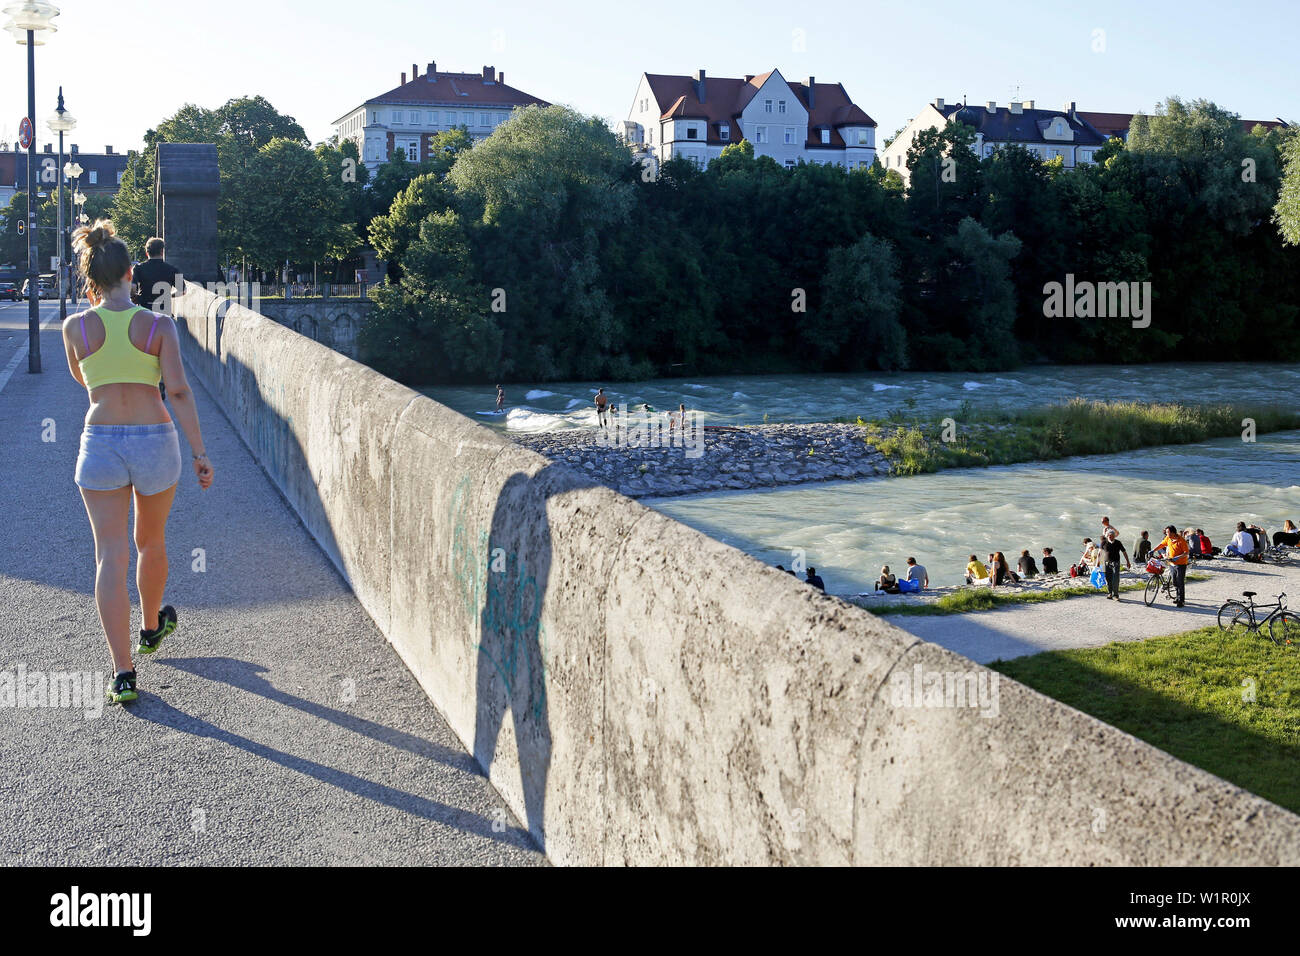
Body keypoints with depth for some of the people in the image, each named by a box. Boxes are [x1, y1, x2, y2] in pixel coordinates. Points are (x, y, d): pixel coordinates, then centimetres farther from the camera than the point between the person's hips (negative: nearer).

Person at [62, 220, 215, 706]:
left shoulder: (76, 327, 0)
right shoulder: (159, 325, -4)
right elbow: (180, 391, -11)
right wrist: (201, 453, -7)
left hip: (100, 443, 0)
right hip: (156, 439, 0)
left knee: (111, 557, 0)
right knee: (151, 541, 23)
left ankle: (123, 672, -6)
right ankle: (151, 627, 46)